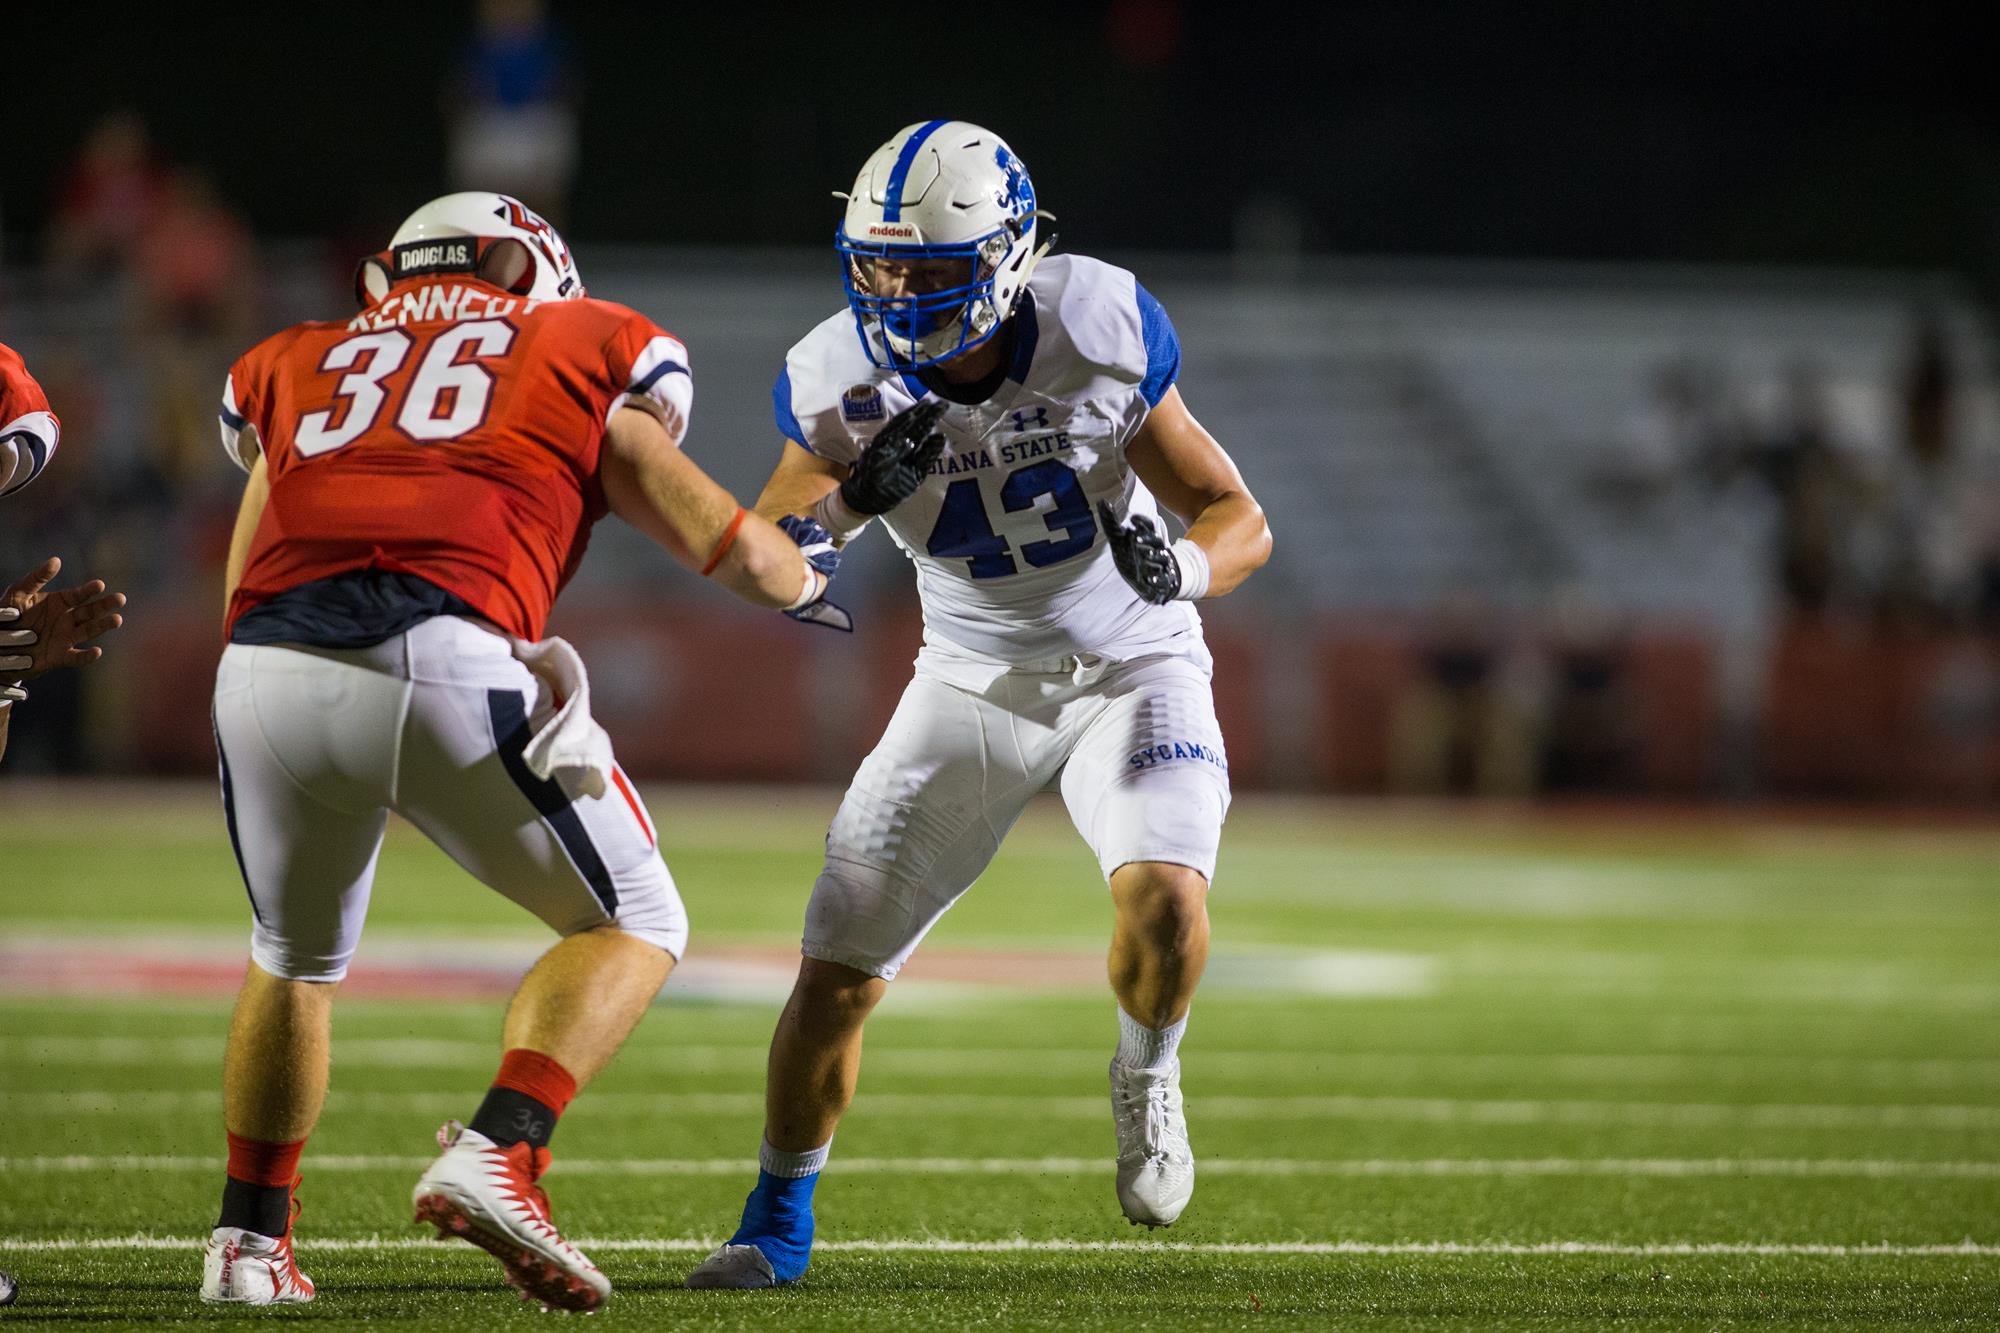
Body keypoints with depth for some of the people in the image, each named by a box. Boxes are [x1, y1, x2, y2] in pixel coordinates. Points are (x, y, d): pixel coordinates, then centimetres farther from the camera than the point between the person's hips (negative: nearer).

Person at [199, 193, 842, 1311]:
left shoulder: (296, 368, 31)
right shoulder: (581, 355, 24)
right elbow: (723, 545, 22)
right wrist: (804, 570, 43)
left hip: (266, 675, 4)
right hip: (443, 666, -4)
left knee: (297, 961, 30)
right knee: (634, 925, 15)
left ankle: (250, 1237, 27)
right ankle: (498, 1154, -6)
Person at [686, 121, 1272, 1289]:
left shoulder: (1100, 334, -22)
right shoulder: (843, 380, -17)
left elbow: (1242, 521, -13)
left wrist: (1185, 564, -36)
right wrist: (852, 494, -26)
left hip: (1131, 666, -2)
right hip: (973, 685, 2)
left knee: (1164, 896, -29)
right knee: (839, 971, -3)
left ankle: (1148, 1079, 5)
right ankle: (778, 1224, 20)